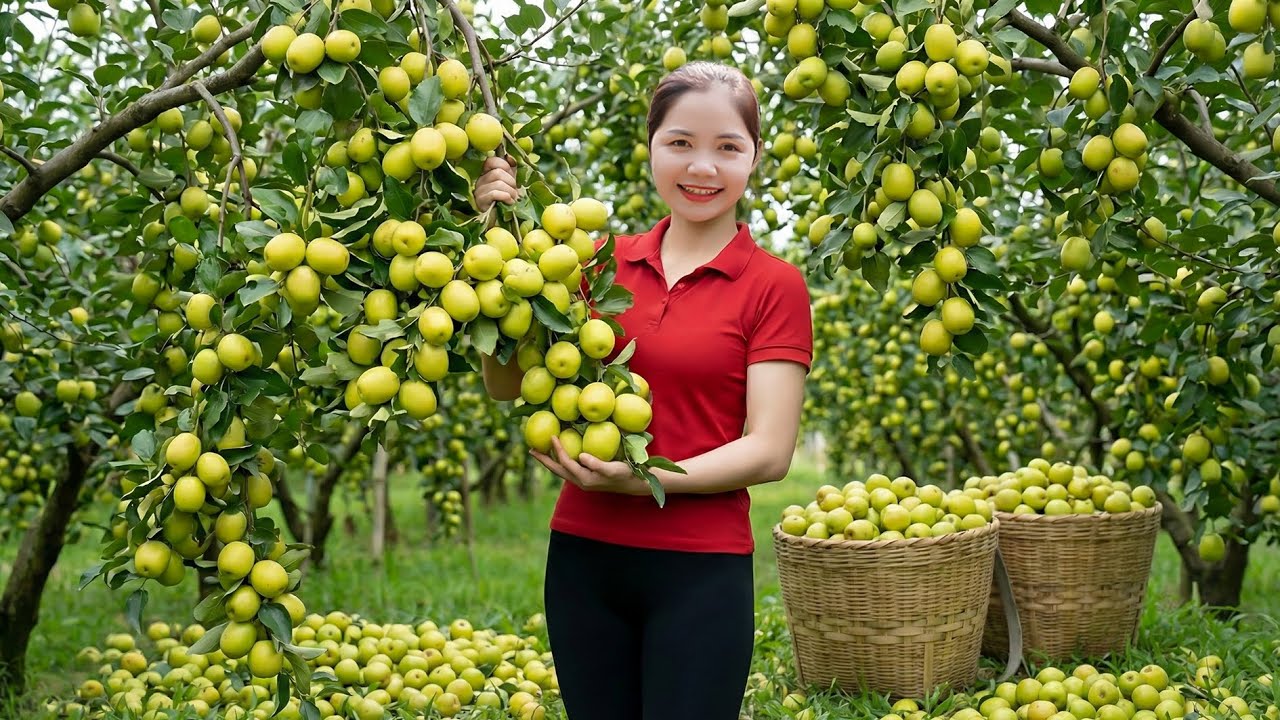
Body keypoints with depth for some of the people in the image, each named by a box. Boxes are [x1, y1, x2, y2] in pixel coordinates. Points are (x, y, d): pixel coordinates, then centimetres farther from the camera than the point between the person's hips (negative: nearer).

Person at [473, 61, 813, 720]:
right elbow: (507, 383, 2)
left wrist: (649, 480, -23)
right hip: (583, 555, 3)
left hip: (700, 568, -3)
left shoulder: (774, 285, -4)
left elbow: (769, 450, -9)